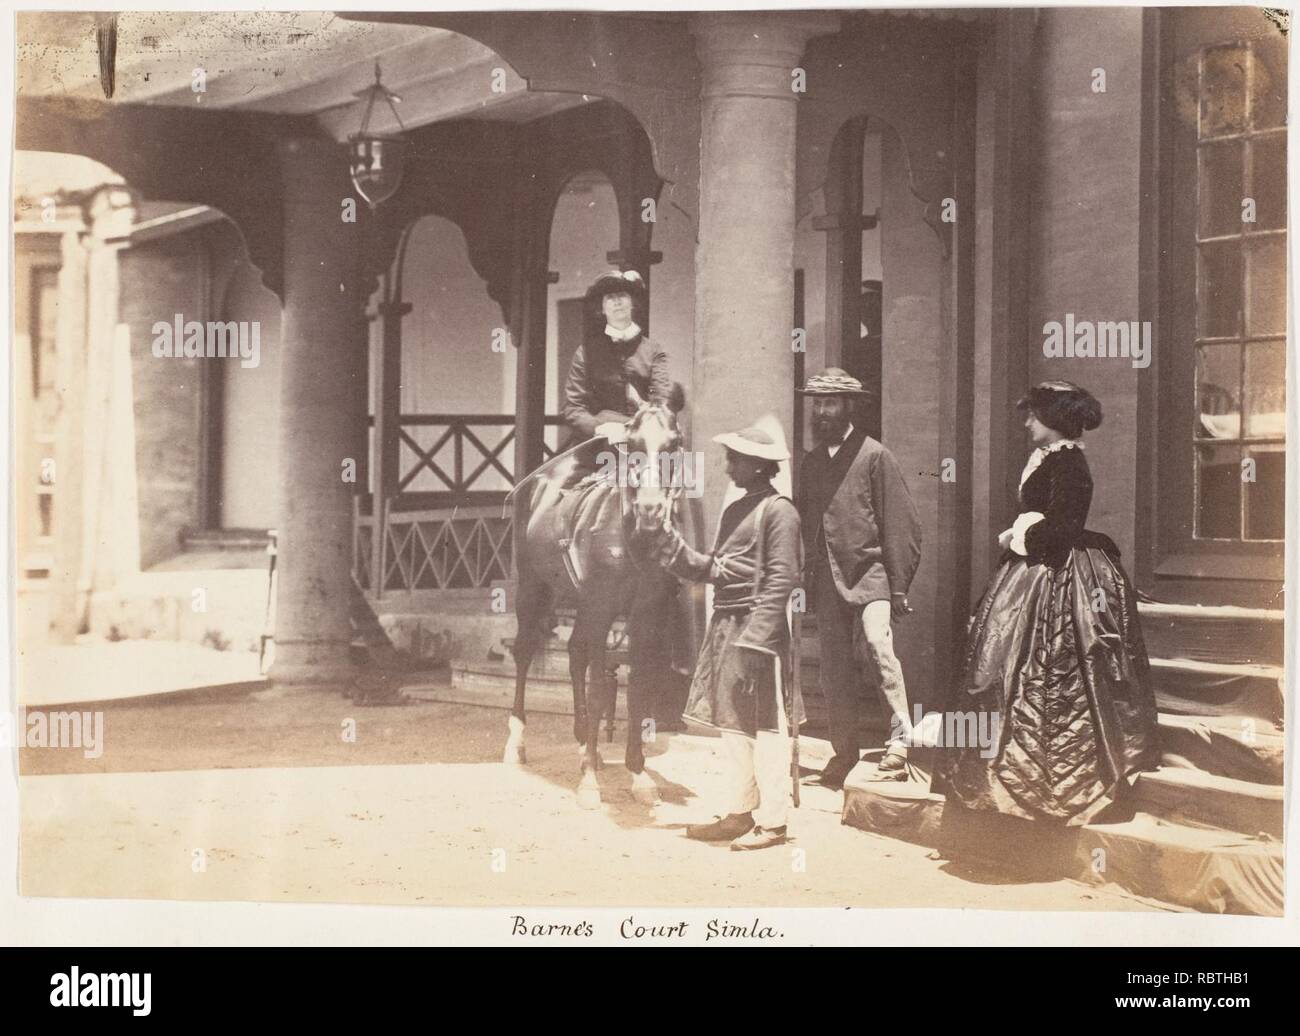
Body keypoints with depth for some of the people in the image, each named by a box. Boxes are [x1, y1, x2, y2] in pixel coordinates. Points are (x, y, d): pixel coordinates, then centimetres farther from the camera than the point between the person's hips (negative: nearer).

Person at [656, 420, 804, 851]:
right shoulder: (734, 511, 16)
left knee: (766, 726, -3)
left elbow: (780, 580, -17)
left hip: (757, 628, -9)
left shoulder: (779, 511, -11)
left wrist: (754, 638, -22)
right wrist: (672, 545, 3)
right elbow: (711, 569, 17)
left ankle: (773, 821, 3)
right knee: (733, 723, 14)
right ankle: (739, 813, 24)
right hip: (724, 625, 9)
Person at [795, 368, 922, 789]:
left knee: (877, 645, -26)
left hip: (869, 572, -6)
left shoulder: (874, 455, -4)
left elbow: (899, 522, -6)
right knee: (834, 671, 7)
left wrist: (899, 587, -11)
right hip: (828, 580, 6)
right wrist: (807, 577, 13)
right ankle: (845, 751, 18)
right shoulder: (812, 461, 14)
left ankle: (901, 739, -22)